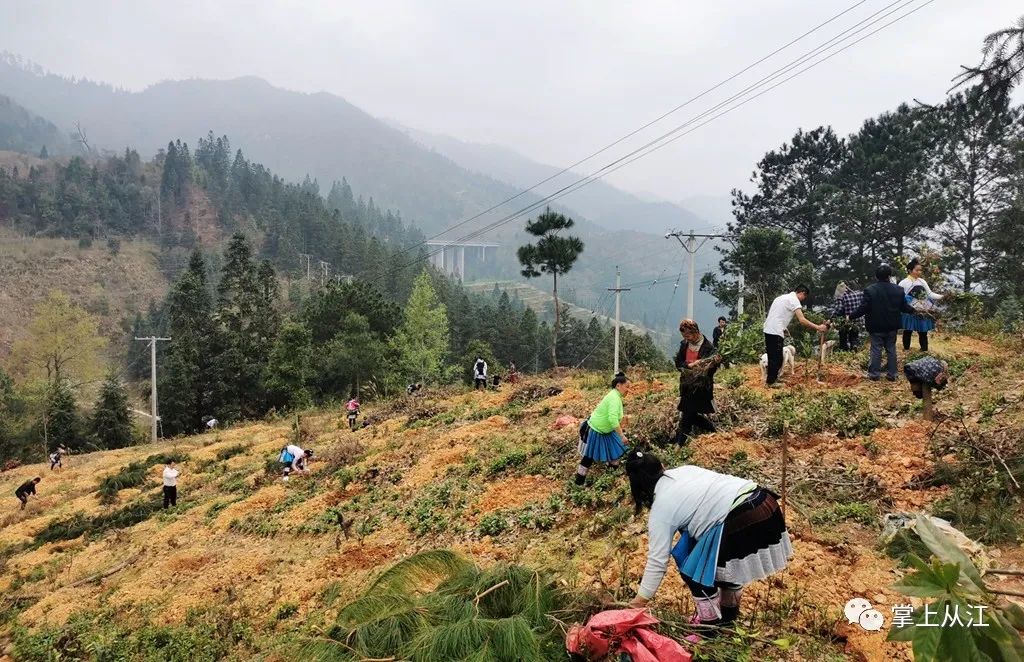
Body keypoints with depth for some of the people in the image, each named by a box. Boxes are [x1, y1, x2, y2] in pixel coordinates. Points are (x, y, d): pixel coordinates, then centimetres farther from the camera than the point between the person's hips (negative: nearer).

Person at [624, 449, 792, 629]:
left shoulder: (660, 510, 2)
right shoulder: (684, 470, 20)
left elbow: (657, 560, 3)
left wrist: (640, 601, 11)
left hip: (744, 521, -9)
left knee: (694, 571, 8)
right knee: (728, 565, 30)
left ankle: (711, 625, 20)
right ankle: (729, 614, 47)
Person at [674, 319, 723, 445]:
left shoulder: (708, 347, -12)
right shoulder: (684, 344, 5)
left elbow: (710, 370, -10)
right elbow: (678, 363, 1)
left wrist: (715, 363, -32)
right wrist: (690, 365, -19)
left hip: (701, 387, -6)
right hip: (686, 385, 7)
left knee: (686, 417, -6)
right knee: (692, 416, 14)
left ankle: (680, 445, 3)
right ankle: (713, 430, 35)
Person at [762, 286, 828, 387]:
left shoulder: (784, 297, 21)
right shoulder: (794, 300, -8)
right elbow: (802, 320, -18)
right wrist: (818, 327, -15)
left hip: (768, 329, 9)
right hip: (776, 332, -9)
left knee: (772, 356, 17)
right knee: (777, 357, -3)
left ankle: (771, 379, 24)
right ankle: (771, 382, 3)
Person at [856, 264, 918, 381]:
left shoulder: (870, 290, -15)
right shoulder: (898, 290, -3)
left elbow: (864, 308, -16)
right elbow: (904, 307, 3)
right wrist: (914, 310, 24)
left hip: (876, 327, -3)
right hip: (892, 326, 3)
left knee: (876, 350, 4)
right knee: (891, 349, 12)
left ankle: (874, 374, 7)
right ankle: (891, 374, 16)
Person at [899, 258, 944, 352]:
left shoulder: (922, 281, 7)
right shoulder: (904, 283, -8)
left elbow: (930, 294, 7)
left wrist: (942, 297, -7)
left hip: (923, 312, 4)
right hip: (910, 313, -4)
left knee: (923, 331, 9)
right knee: (908, 331, 9)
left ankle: (924, 349, 20)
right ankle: (906, 348, 23)